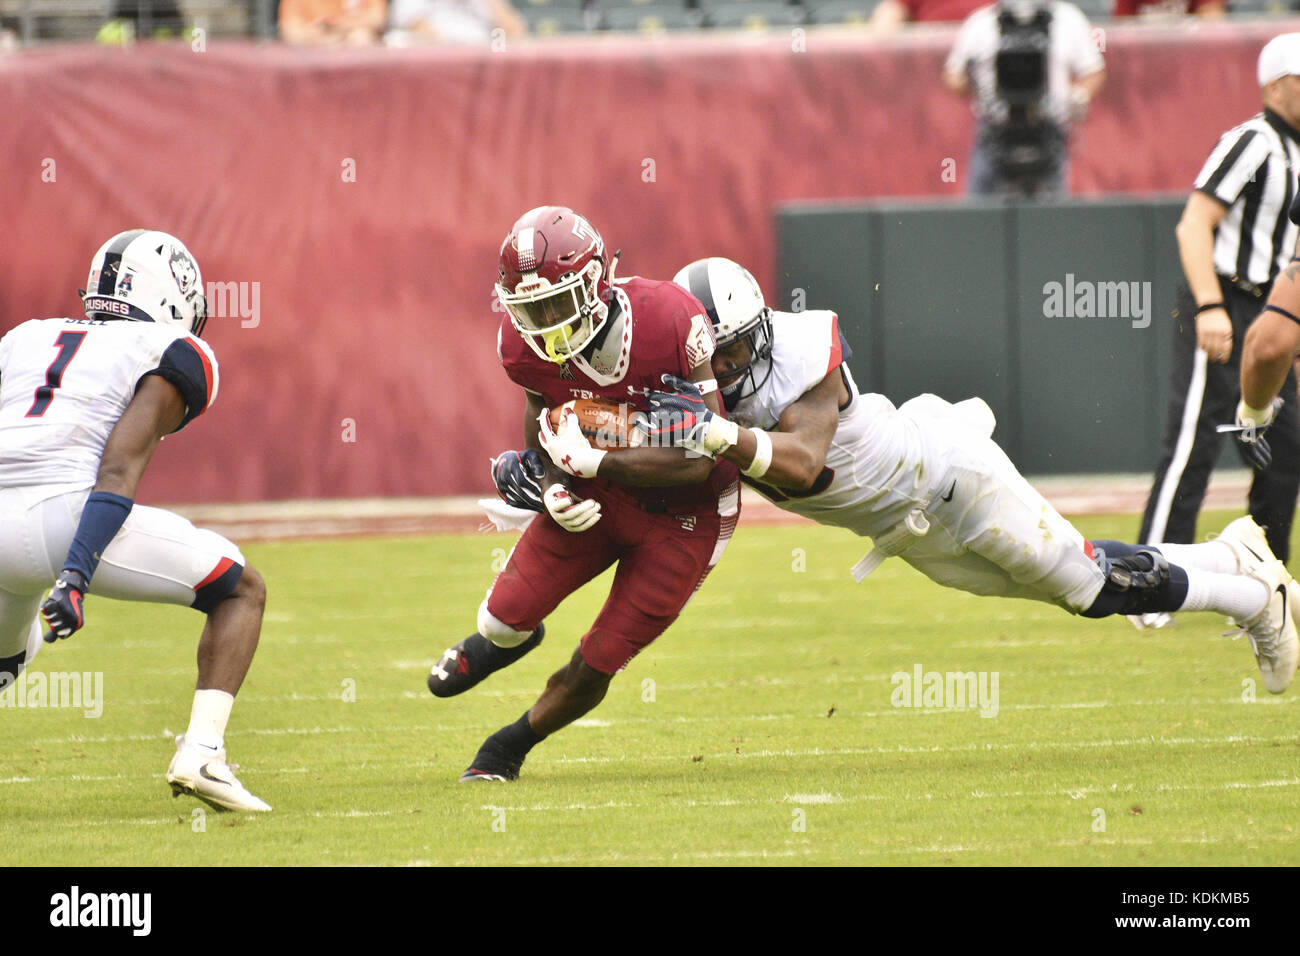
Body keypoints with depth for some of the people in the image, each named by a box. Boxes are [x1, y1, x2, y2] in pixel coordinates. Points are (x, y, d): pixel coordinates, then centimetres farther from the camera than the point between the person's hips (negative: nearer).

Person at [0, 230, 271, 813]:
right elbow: (120, 470, -6)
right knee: (242, 591, 14)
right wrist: (75, 576, -16)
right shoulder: (168, 356, 9)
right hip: (62, 510, -6)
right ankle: (201, 752, -3)